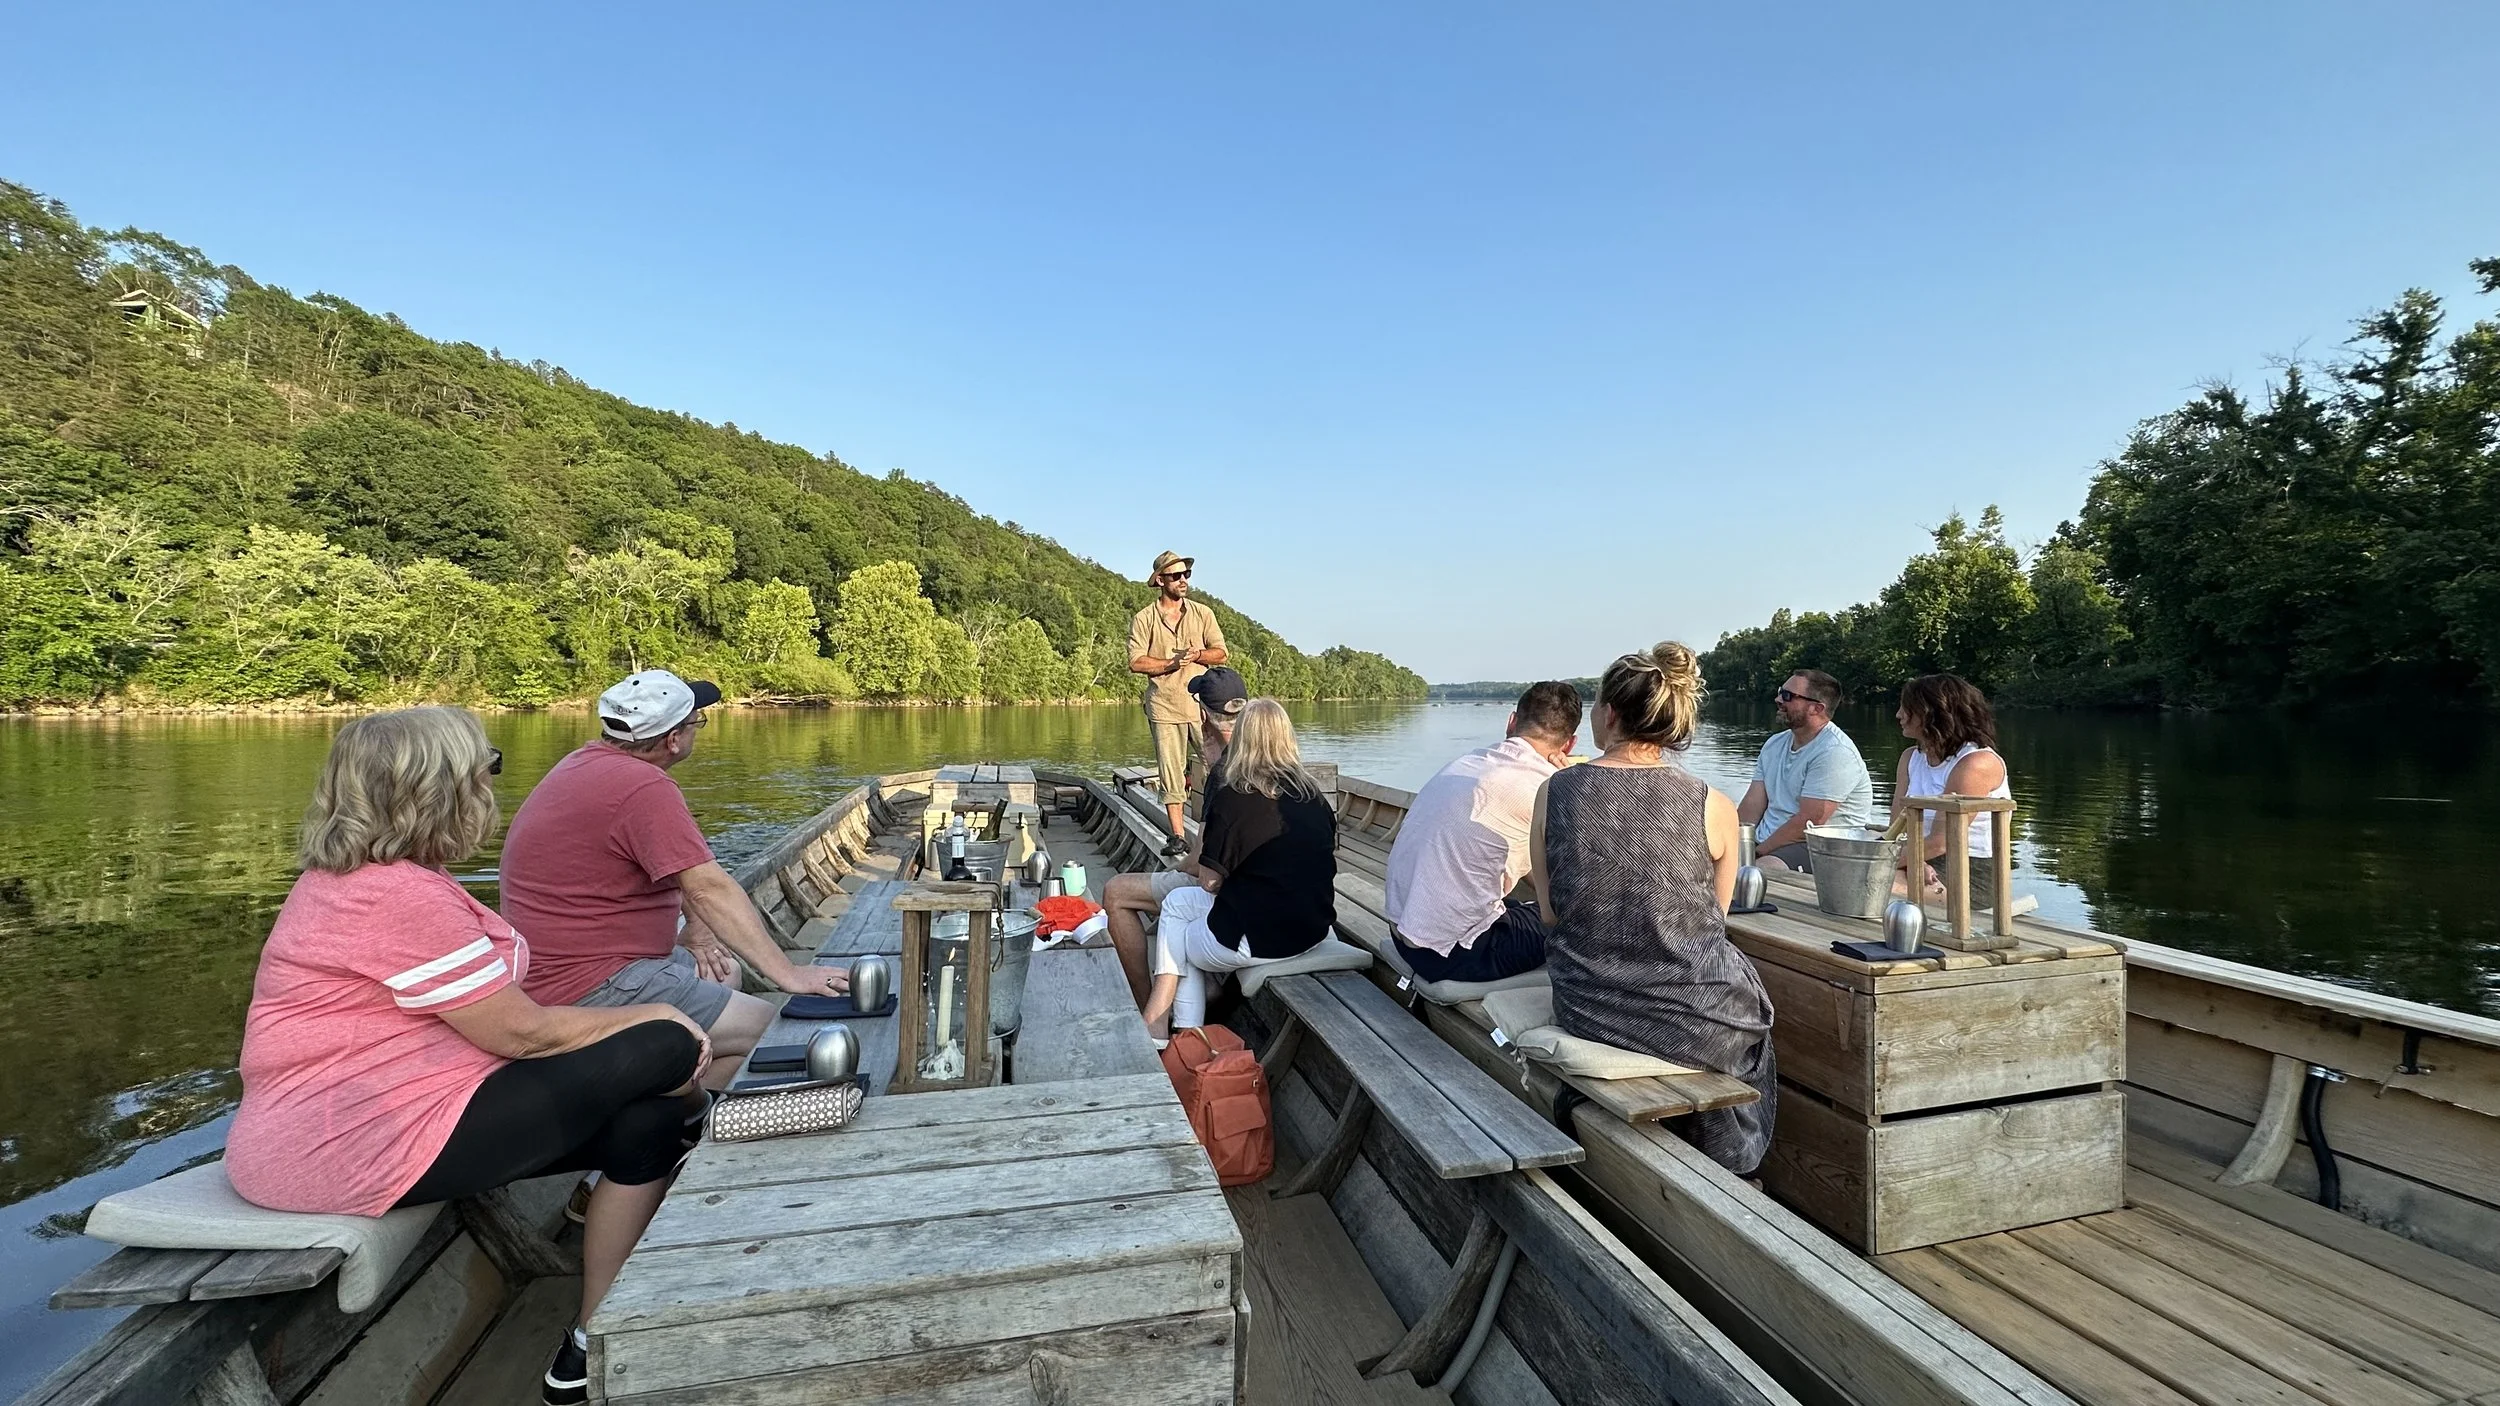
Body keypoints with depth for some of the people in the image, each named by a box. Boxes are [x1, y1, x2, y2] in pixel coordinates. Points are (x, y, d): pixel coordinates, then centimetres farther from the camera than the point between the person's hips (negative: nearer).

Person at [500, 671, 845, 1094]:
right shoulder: (644, 787, -23)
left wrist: (695, 928, 7)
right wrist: (789, 975, -25)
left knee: (724, 972, 23)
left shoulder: (588, 760, 9)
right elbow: (711, 889, -27)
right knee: (764, 1027, -12)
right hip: (588, 988, -11)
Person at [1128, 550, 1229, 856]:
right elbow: (1135, 662, -5)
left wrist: (1196, 655, -12)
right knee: (1170, 772, 0)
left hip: (1203, 702, 2)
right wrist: (1171, 663, -14)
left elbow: (1221, 653, 6)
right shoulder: (1144, 619, 3)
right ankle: (1177, 837, 6)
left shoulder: (1202, 613, 10)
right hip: (1164, 706, -2)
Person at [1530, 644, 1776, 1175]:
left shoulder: (1555, 792, -9)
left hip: (1587, 1010, 2)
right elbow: (1713, 918, 2)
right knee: (1747, 1020, 34)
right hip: (1695, 1023, -2)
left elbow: (1552, 915, -1)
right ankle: (1728, 1179, 51)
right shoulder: (1713, 807, -12)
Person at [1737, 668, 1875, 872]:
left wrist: (1757, 853, -15)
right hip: (1767, 842, 8)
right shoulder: (1775, 744, 14)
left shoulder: (1835, 752, -13)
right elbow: (1752, 805, 8)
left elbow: (1808, 823, -19)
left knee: (1762, 868, -36)